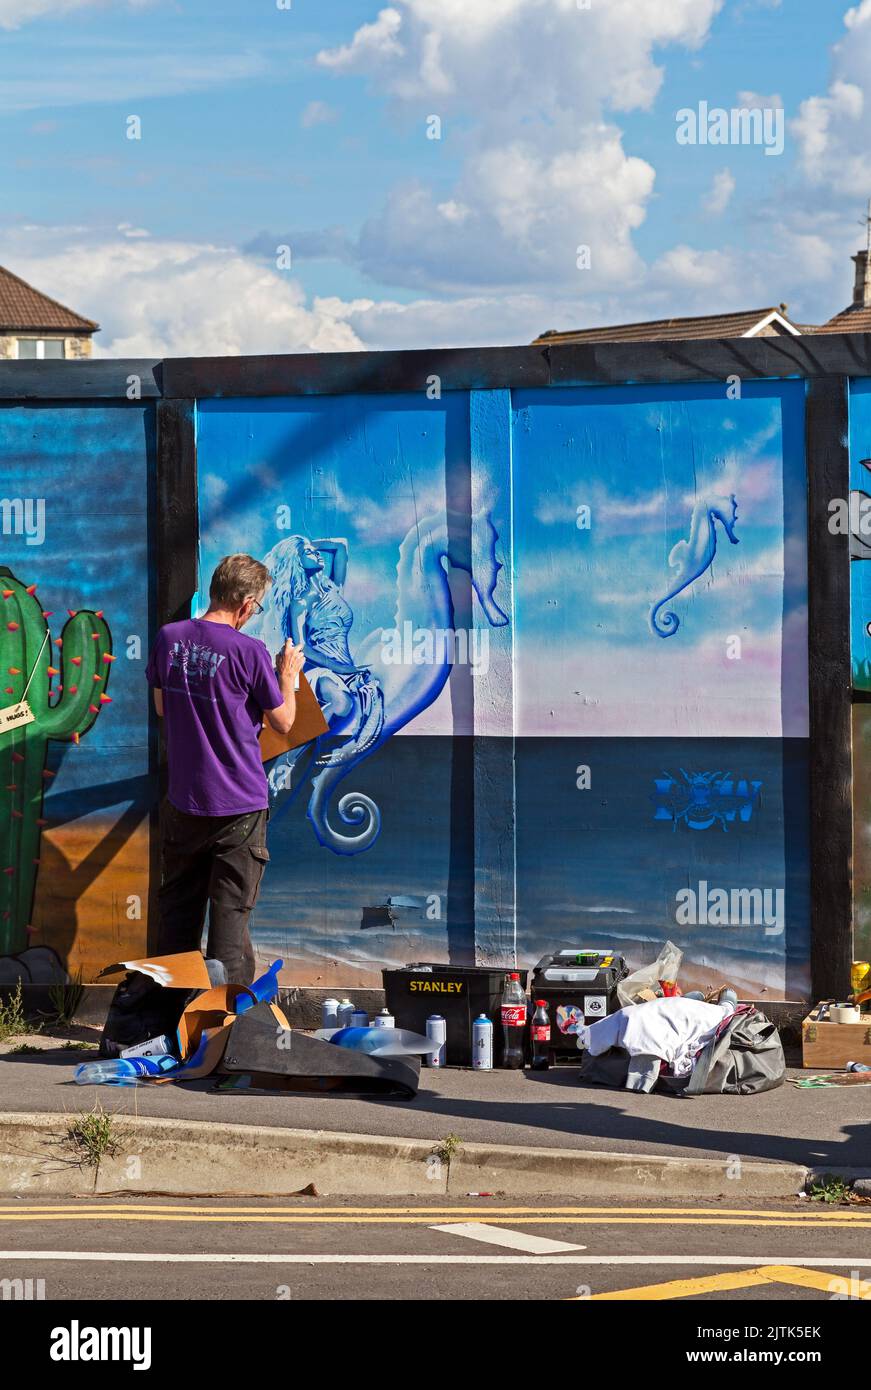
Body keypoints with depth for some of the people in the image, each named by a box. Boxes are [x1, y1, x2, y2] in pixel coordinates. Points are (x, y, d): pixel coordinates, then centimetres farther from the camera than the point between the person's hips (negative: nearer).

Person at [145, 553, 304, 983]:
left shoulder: (169, 638, -2)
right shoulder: (249, 652, -15)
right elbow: (283, 723, -4)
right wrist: (287, 676, 11)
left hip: (183, 800, 5)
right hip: (238, 803, -5)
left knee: (178, 907, 17)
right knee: (231, 913, 2)